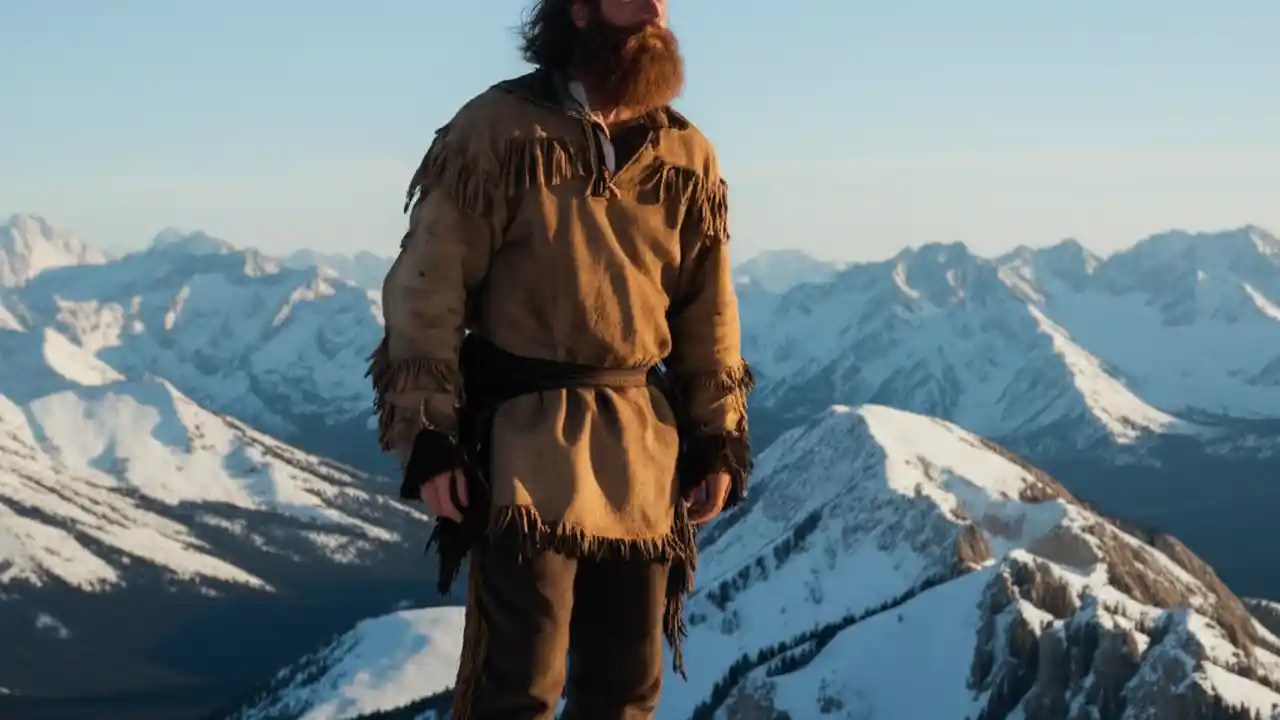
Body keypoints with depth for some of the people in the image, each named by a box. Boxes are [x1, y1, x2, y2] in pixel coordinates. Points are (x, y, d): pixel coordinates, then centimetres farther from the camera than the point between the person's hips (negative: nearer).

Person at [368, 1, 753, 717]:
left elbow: (709, 312, 15)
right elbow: (427, 290, -5)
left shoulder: (687, 155, 9)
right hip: (527, 437, -5)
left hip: (644, 445, 5)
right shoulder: (499, 128, -5)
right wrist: (427, 435, -10)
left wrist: (718, 440, 9)